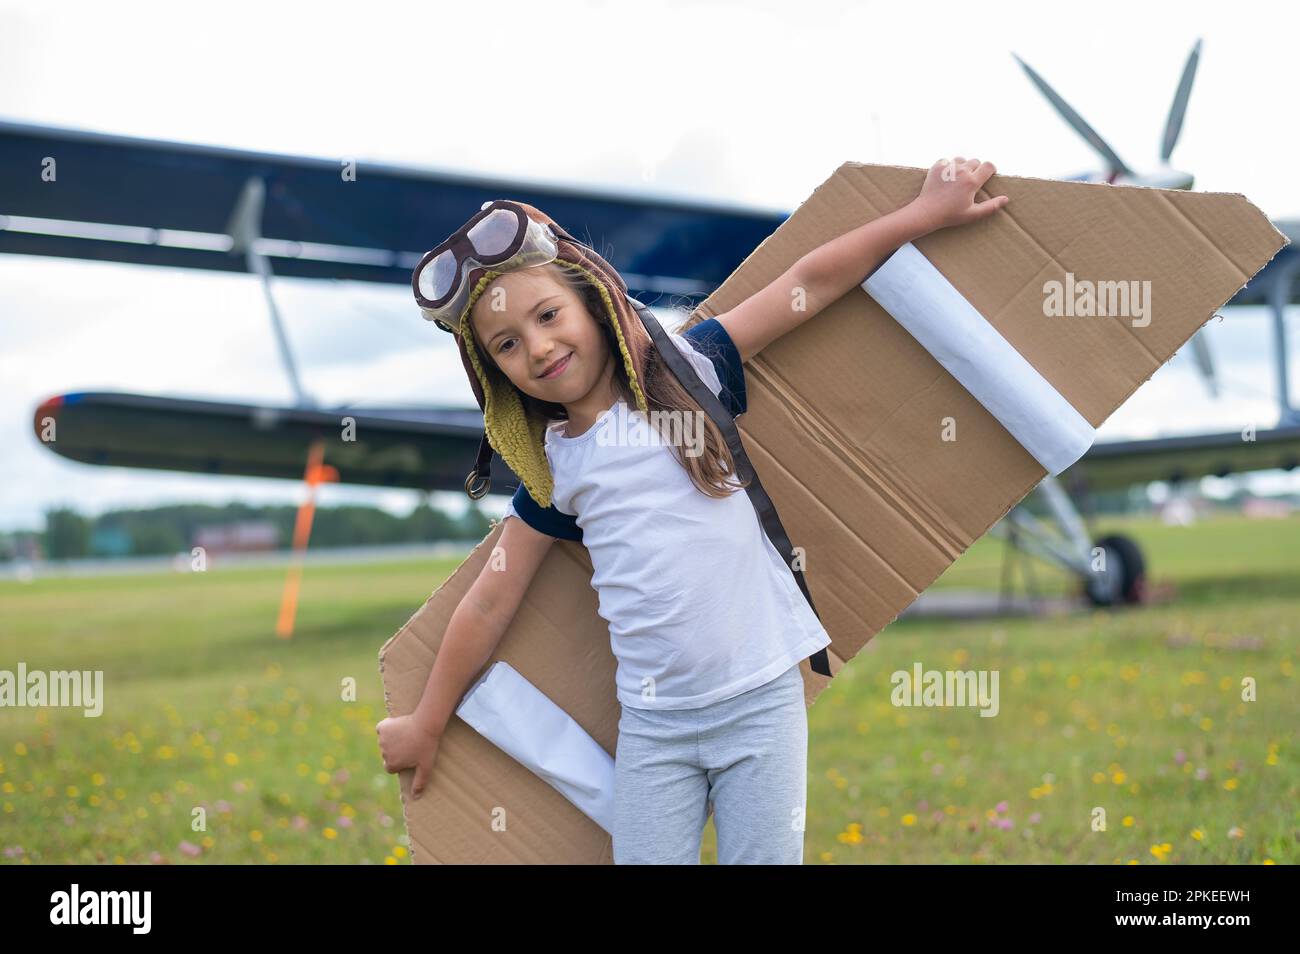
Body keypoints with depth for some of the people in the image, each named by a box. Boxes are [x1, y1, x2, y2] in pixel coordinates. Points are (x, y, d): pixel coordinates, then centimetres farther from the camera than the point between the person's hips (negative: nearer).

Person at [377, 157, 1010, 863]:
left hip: (761, 697, -2)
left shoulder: (685, 368, 0)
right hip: (651, 724, 2)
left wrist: (926, 212, 2)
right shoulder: (551, 471, 6)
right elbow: (491, 600, 13)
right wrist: (426, 724, 19)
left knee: (764, 857, -2)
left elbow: (808, 285, 2)